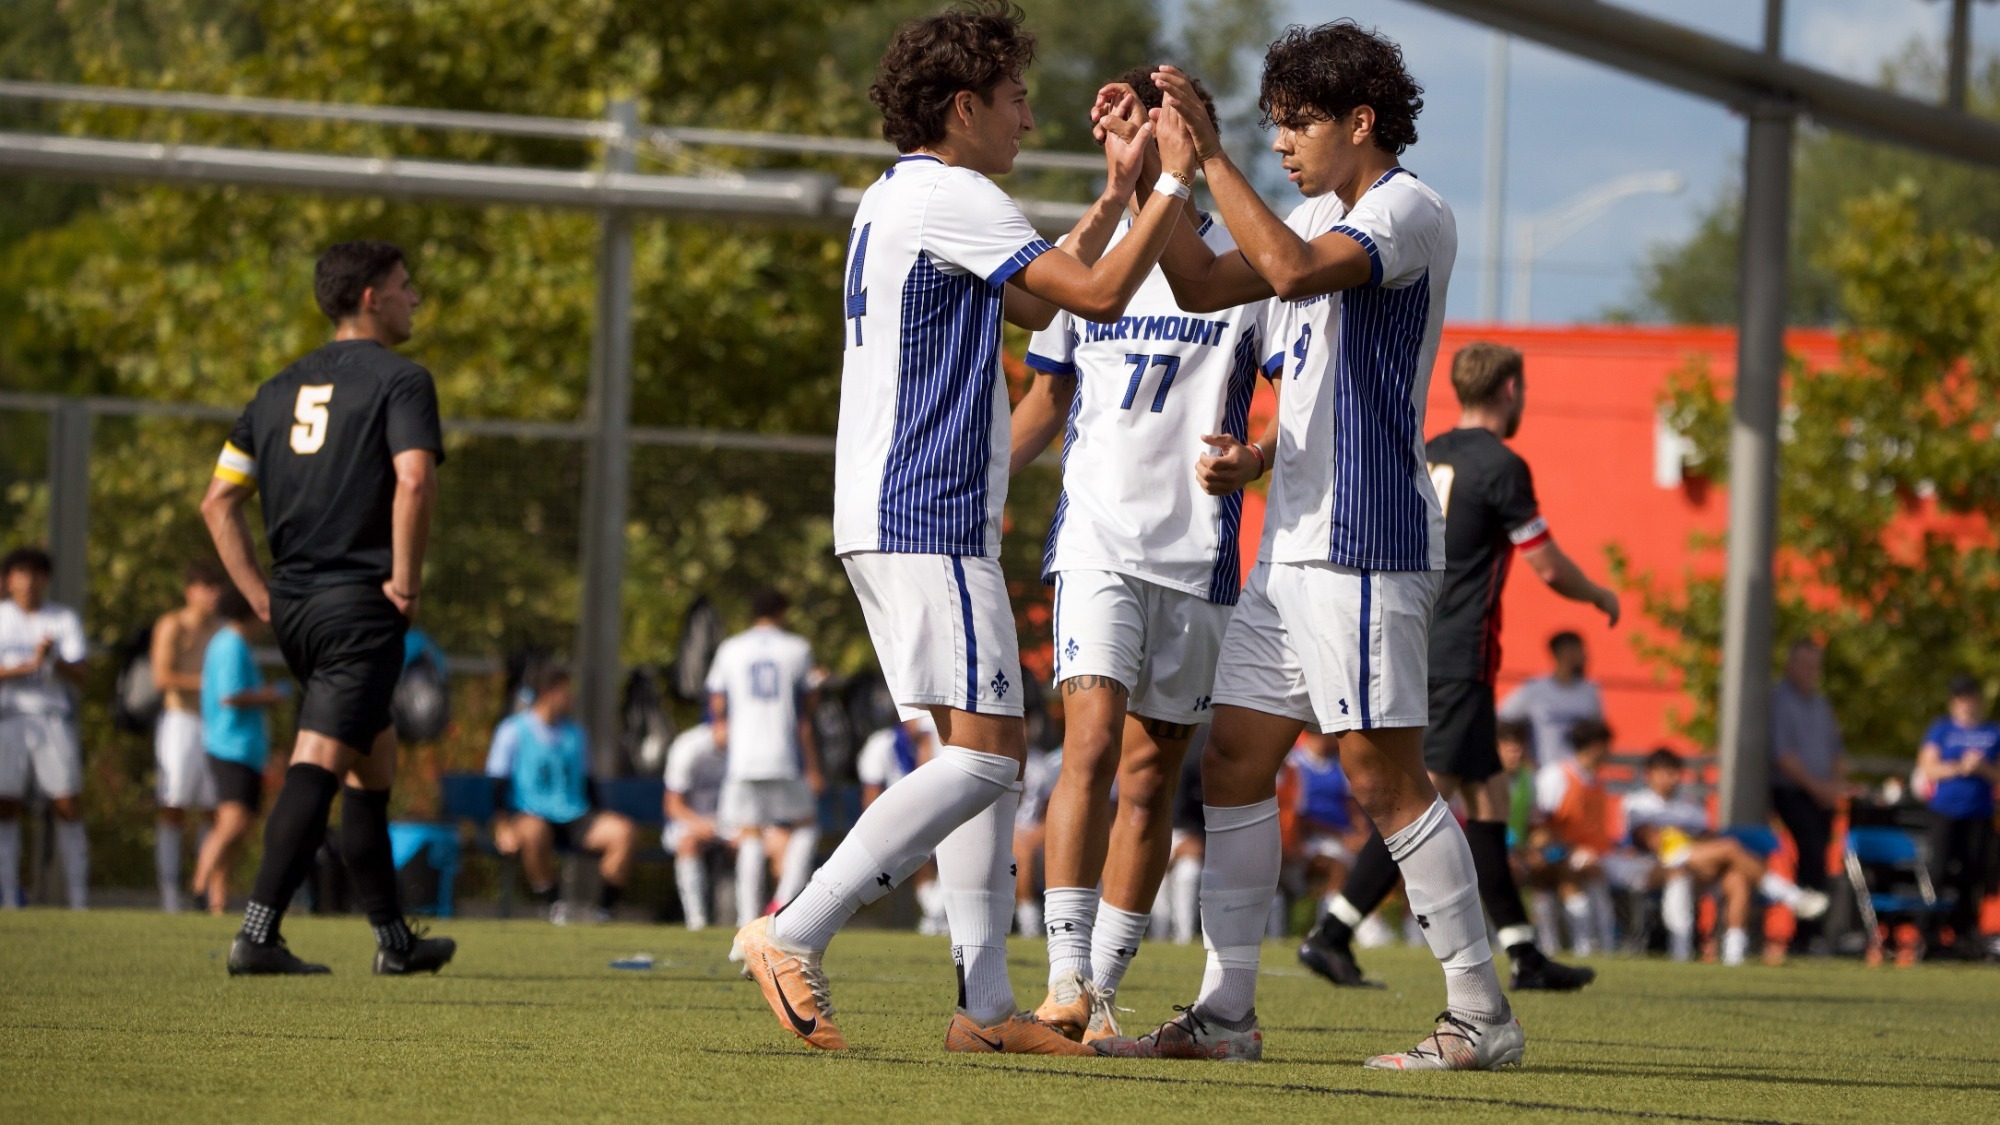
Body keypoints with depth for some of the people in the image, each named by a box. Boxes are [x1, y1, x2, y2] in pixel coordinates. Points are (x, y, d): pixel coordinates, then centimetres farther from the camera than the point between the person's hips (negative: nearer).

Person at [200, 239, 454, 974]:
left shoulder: (279, 390, 16)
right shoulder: (399, 381, -6)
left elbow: (219, 502, 14)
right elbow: (414, 479, -23)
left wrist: (261, 595, 13)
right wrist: (406, 580, -13)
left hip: (291, 604, 8)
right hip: (360, 606, -8)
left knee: (375, 761, 19)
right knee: (317, 766, -12)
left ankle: (394, 938, 24)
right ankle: (259, 934, -21)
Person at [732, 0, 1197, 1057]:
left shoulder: (895, 199, 20)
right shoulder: (949, 198, -11)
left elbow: (1035, 301, 31)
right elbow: (1098, 295, -15)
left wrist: (1115, 194, 28)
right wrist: (1174, 183, -5)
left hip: (888, 520, 11)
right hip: (929, 520, -11)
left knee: (989, 750, 10)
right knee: (984, 753, -14)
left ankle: (986, 1001, 6)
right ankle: (793, 935, -18)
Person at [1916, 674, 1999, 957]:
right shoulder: (1941, 730, 7)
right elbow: (1928, 768, 0)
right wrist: (1960, 768, -12)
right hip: (1946, 813, -2)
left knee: (1973, 877, -2)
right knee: (1940, 871, -11)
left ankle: (1964, 934, 5)